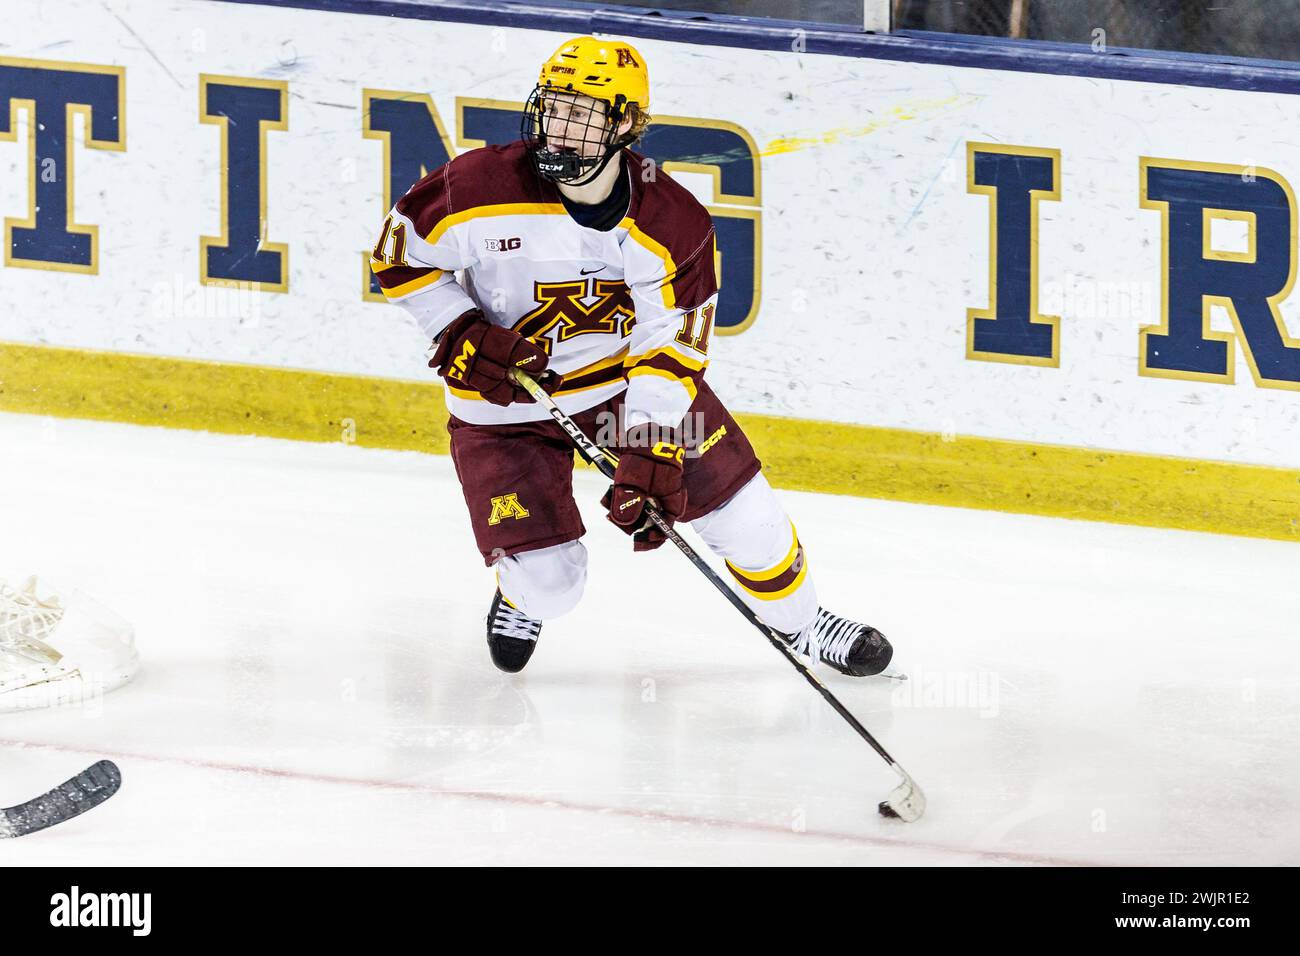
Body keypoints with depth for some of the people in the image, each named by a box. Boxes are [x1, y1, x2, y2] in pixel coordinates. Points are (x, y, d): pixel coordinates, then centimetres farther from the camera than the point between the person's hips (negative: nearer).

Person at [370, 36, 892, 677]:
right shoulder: (482, 187, -24)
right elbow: (399, 255, -9)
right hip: (503, 398, -2)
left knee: (743, 513, 0)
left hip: (629, 372, 2)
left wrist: (649, 455, -25)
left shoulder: (674, 226, -20)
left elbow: (671, 346, -16)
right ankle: (523, 594, 29)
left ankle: (800, 626, 29)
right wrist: (462, 334, -20)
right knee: (548, 583, -10)